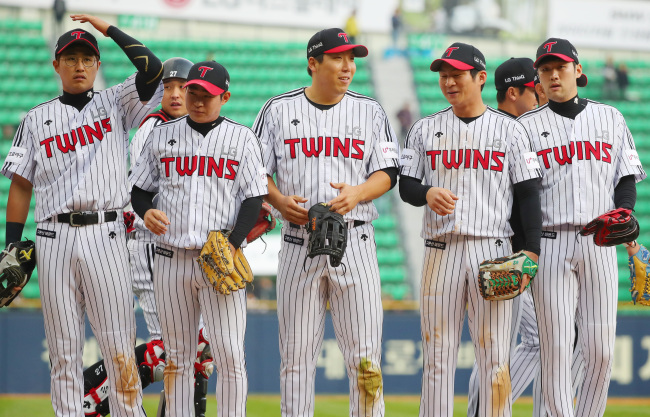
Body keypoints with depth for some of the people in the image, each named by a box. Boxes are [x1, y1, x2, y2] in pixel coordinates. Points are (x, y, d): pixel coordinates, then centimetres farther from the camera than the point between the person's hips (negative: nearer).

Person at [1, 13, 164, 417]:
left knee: (119, 342, -7)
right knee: (63, 346, 2)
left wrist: (108, 28, 0)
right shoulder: (37, 119, 14)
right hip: (54, 237, 1)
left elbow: (153, 69, -6)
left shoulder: (116, 104, 11)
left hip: (106, 235, -1)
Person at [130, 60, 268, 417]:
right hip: (170, 261, 2)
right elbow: (139, 189, 14)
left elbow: (254, 199, -1)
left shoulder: (242, 139, 4)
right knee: (177, 357, 6)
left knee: (230, 355, -9)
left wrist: (233, 245, -15)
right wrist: (146, 212, -10)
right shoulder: (162, 136, 11)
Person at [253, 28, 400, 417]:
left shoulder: (370, 112, 9)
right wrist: (279, 201, -10)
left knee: (365, 354, -5)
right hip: (299, 242, 0)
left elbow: (387, 174, 6)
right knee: (297, 352, 2)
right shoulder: (278, 110, 7)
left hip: (355, 242, 0)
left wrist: (357, 193, -14)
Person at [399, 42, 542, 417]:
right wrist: (427, 194, -13)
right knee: (438, 355, 1)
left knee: (495, 356, -5)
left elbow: (529, 193, 4)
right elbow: (406, 186, 11)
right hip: (441, 252, 2)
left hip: (493, 253, -2)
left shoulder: (510, 130, 6)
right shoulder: (426, 129, 12)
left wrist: (531, 252, -6)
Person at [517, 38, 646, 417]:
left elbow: (627, 178, 14)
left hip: (600, 244, 2)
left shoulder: (610, 118, 15)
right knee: (556, 347, -7)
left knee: (601, 350, -3)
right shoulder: (528, 126, 9)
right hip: (551, 244, -2)